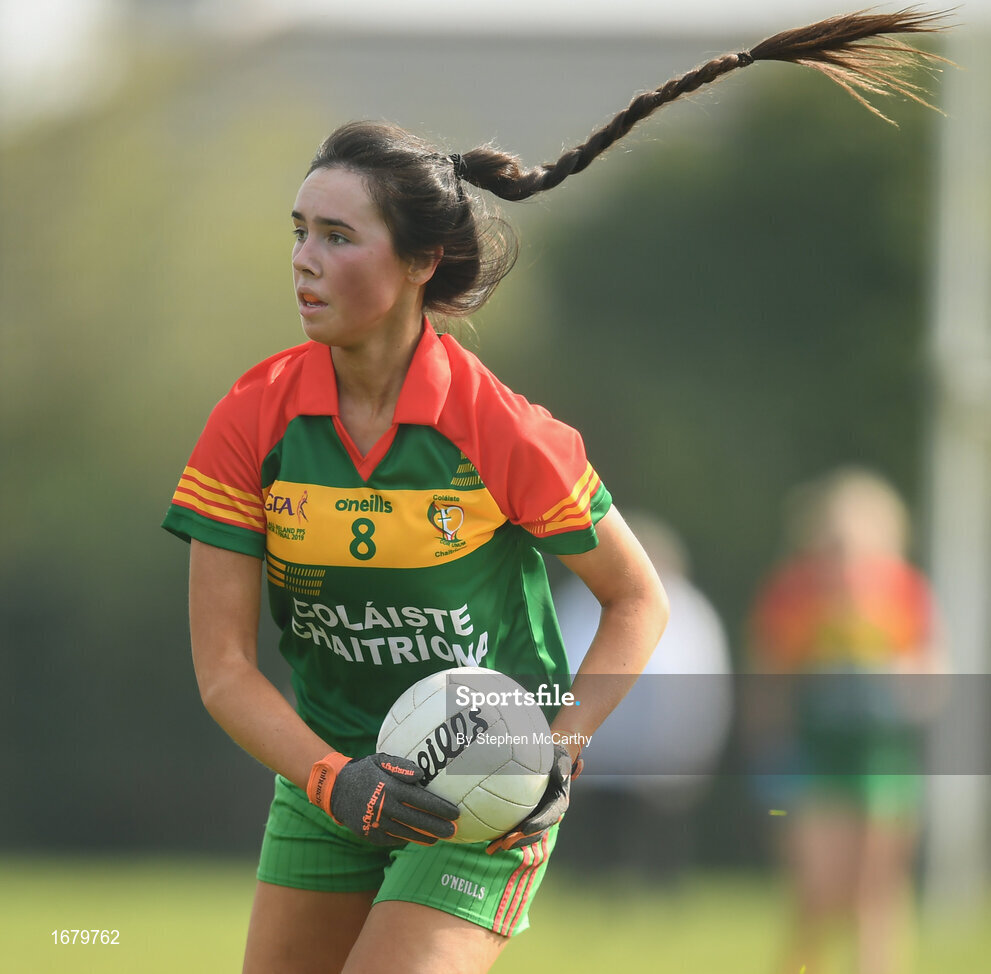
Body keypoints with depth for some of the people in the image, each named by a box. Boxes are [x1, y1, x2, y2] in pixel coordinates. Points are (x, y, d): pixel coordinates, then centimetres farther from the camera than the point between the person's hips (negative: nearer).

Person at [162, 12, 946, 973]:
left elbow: (638, 600, -2)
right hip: (324, 778, 4)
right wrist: (333, 779, -23)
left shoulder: (503, 431, -16)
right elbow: (223, 664, -9)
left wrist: (560, 755, -14)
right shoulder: (253, 420, -9)